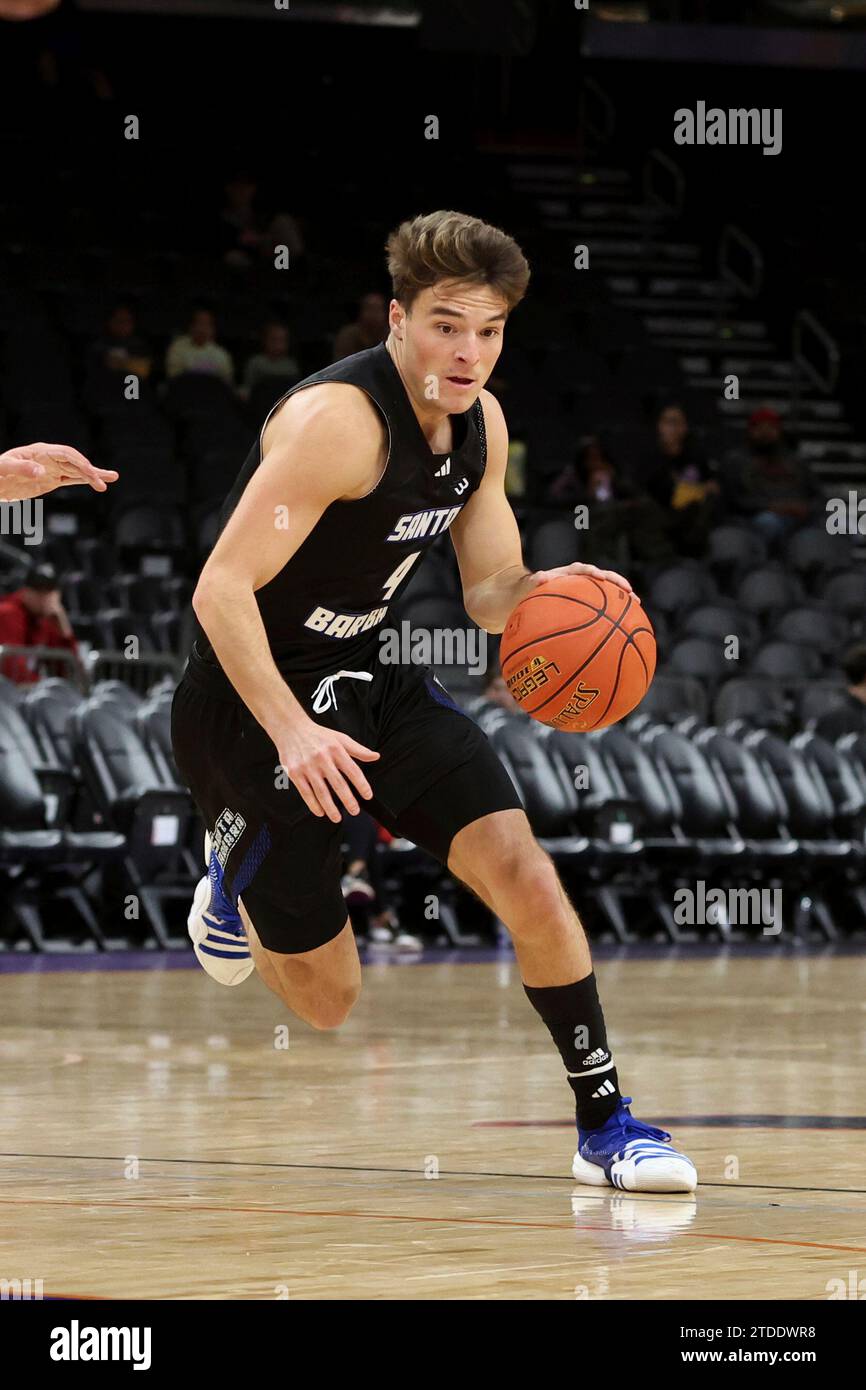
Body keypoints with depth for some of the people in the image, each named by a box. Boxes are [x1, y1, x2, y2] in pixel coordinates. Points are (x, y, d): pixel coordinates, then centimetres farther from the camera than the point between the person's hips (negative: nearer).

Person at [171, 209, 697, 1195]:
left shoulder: (480, 426, -1)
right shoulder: (338, 420, -26)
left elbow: (490, 593, 8)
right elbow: (221, 590, -29)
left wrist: (550, 592, -16)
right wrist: (291, 732, -38)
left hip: (366, 679, 7)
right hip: (250, 703, -7)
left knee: (521, 871, -12)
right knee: (326, 1000, 2)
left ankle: (606, 1123, -1)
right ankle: (237, 861, 35)